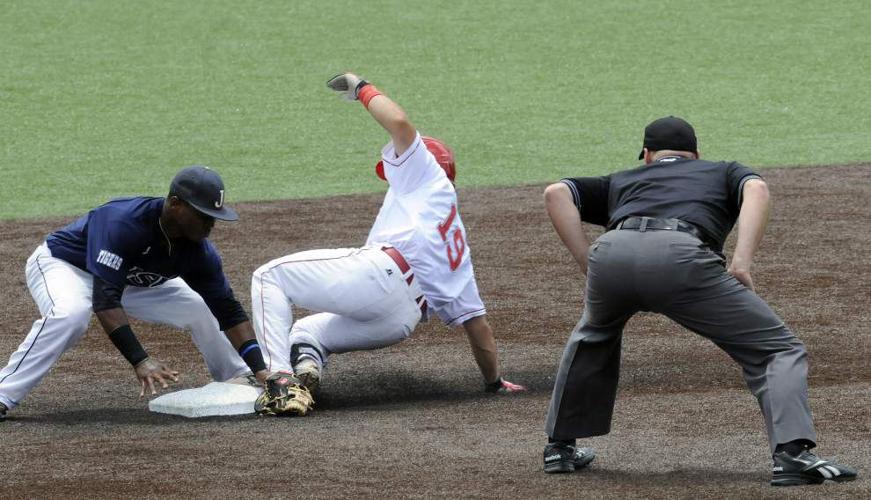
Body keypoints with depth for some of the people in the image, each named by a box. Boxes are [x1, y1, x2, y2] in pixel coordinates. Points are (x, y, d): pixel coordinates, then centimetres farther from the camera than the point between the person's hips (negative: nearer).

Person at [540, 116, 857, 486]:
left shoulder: (620, 182, 40)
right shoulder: (724, 172, 35)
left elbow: (556, 192, 24)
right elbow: (756, 189, 11)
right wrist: (741, 265, 2)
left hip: (610, 254, 3)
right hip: (681, 258, -3)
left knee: (593, 336, 37)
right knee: (778, 349, 5)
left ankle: (560, 446, 39)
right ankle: (791, 452, -16)